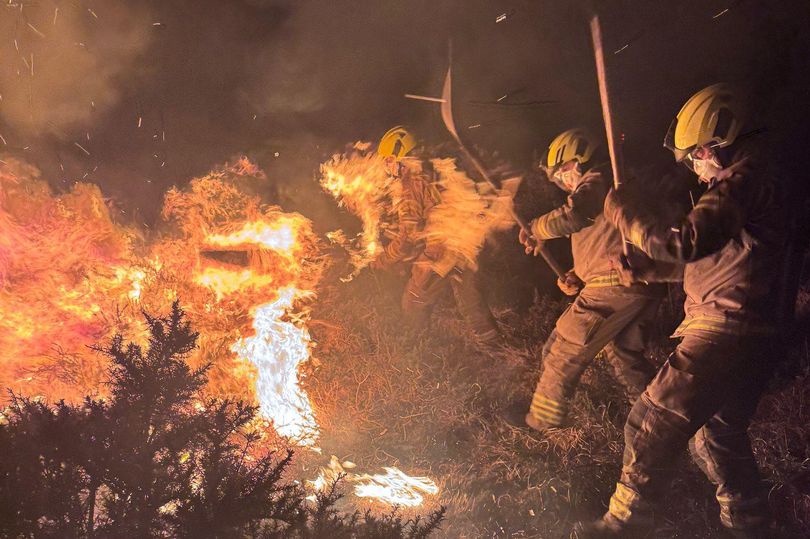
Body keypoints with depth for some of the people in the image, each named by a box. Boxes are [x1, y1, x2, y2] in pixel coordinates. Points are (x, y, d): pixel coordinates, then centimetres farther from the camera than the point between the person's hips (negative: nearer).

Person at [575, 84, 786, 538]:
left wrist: (625, 214, -15)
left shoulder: (741, 185, -14)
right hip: (747, 342, 11)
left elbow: (684, 244, -27)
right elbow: (707, 261, 26)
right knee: (721, 437, 21)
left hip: (721, 334, -11)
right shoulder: (750, 186, 20)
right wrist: (645, 271, 16)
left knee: (653, 426, -7)